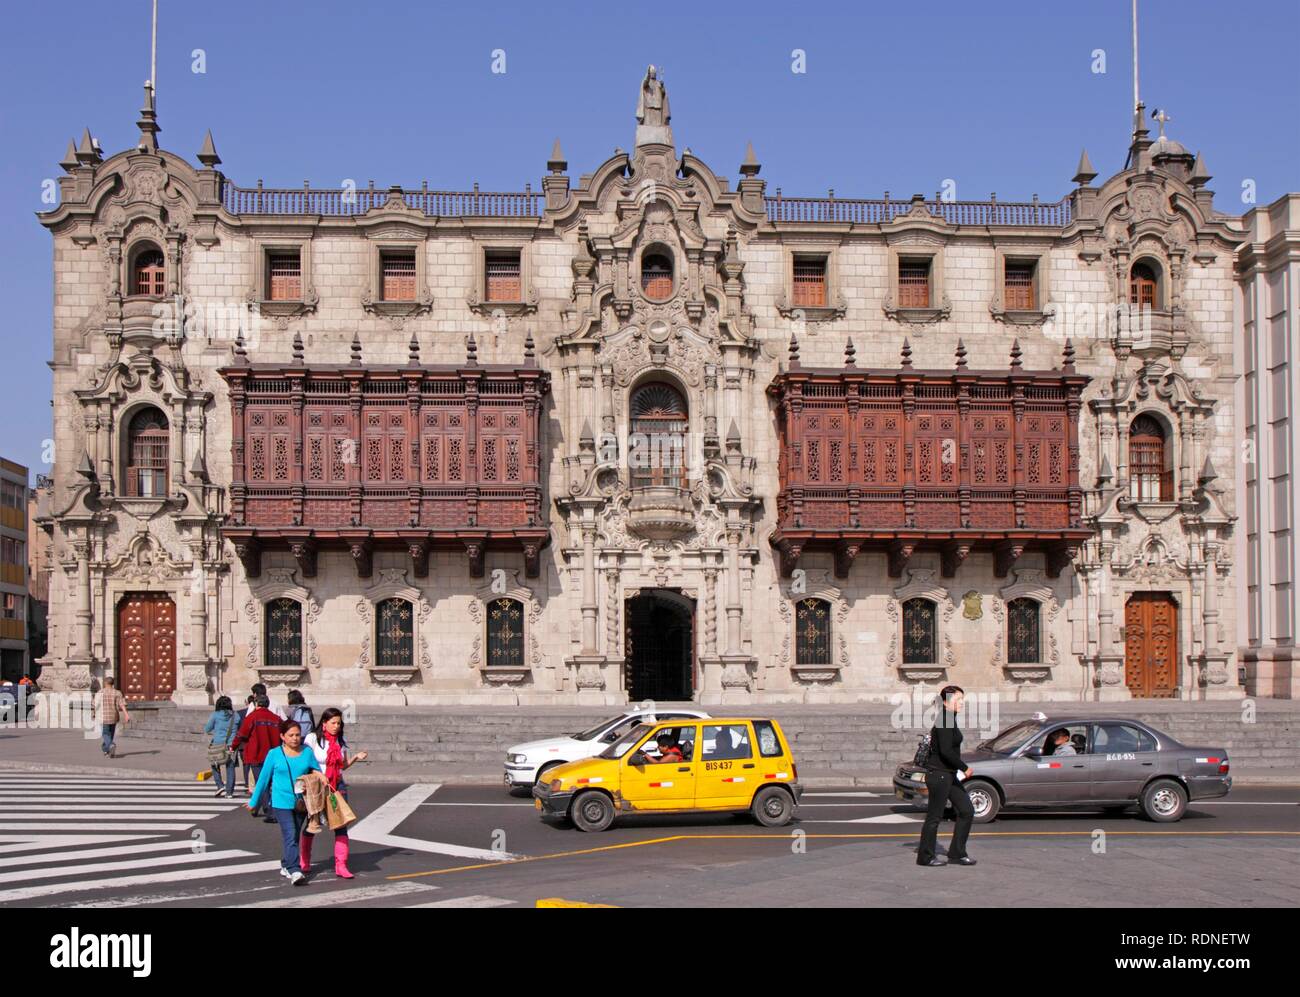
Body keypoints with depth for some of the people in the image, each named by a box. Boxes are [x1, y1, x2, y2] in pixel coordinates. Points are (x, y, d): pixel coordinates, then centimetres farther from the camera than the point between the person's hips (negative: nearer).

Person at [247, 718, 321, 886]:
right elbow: (263, 778, 4)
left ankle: (286, 866, 30)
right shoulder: (274, 754, -2)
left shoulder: (307, 753, 3)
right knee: (290, 835, -15)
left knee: (294, 836, 13)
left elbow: (319, 774, 8)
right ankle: (295, 871, -20)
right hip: (281, 802, -3)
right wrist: (254, 802, 9)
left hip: (301, 802, 4)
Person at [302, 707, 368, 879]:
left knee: (341, 825, -9)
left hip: (337, 787, 3)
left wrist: (356, 758, 0)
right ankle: (304, 862, 30)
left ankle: (341, 866, -8)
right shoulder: (312, 739, -6)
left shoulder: (341, 741, 7)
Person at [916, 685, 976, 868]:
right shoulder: (944, 722, -17)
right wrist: (964, 768, -16)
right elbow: (946, 751, -25)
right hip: (939, 775, -10)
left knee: (966, 811, 8)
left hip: (948, 775, 10)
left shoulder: (949, 720, 13)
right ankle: (925, 856, 11)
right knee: (934, 816, 0)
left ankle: (957, 854, 14)